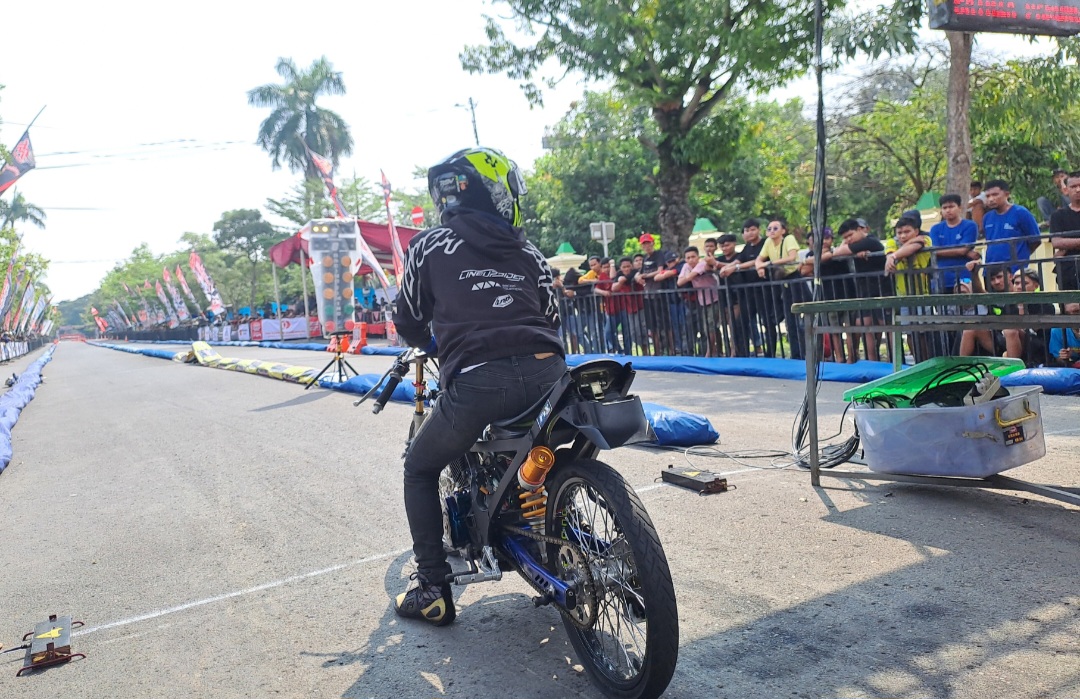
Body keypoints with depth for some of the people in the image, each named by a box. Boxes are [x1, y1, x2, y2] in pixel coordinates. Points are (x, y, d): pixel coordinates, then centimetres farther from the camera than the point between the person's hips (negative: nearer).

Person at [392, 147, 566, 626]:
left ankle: (432, 591, 19)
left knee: (420, 470, 22)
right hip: (546, 374, 4)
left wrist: (432, 344, 39)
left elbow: (409, 322, 18)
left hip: (476, 382, -4)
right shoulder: (528, 253, 20)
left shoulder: (429, 246, 12)